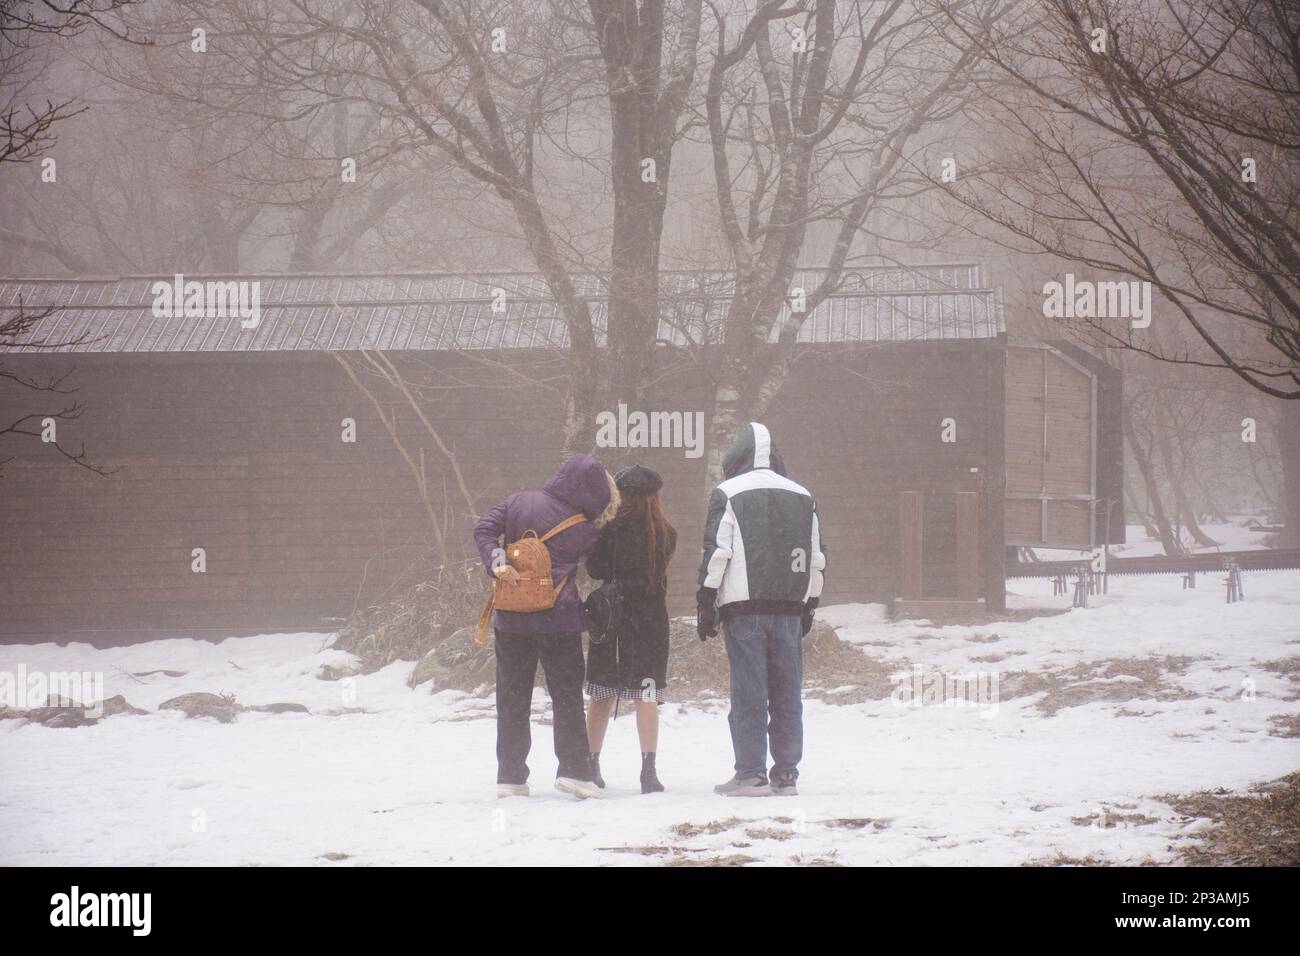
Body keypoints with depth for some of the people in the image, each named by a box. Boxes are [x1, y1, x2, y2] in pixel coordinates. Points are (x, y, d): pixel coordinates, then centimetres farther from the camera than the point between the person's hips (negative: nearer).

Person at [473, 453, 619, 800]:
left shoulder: (519, 502, 1)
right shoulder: (583, 529, -6)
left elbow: (484, 529, -5)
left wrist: (495, 563, -14)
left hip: (512, 618, 3)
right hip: (559, 620, -3)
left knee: (512, 697, 9)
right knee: (567, 695, 5)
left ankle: (510, 775, 8)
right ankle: (573, 769, -4)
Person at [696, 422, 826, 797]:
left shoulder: (729, 494, -1)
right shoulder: (802, 497, 13)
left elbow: (716, 553, -6)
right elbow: (816, 558, 16)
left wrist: (706, 604, -1)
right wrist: (809, 605, 24)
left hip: (743, 608, -4)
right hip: (790, 609, 4)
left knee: (748, 693, -3)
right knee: (787, 693, 7)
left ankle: (750, 773, -6)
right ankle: (786, 774, 7)